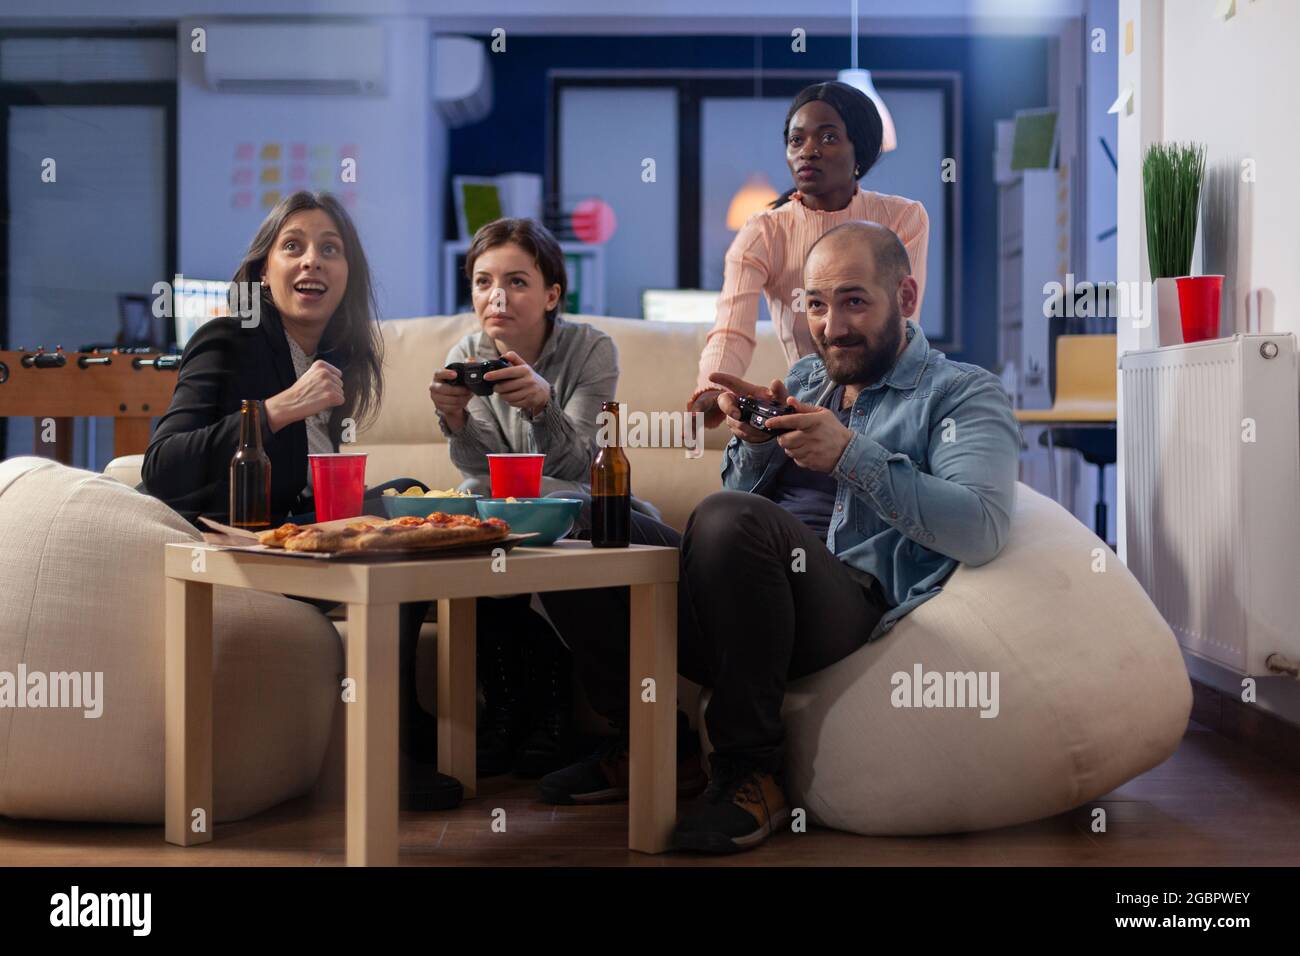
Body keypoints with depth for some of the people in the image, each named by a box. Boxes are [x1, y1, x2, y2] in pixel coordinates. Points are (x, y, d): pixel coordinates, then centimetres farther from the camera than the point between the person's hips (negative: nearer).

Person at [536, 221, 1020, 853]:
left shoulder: (962, 392, 6)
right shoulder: (803, 378, 25)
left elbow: (981, 529, -11)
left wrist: (851, 456, -18)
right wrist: (756, 441, 2)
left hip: (852, 605, -6)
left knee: (730, 518, -35)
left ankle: (749, 771, -20)